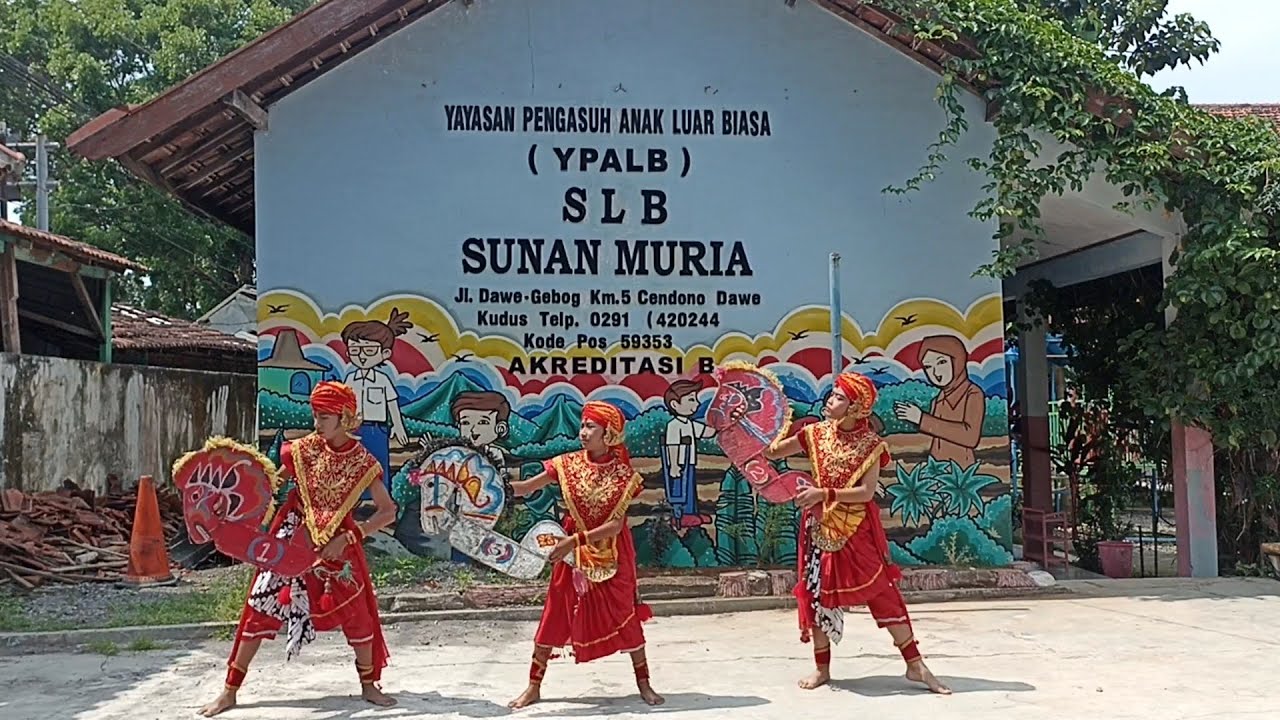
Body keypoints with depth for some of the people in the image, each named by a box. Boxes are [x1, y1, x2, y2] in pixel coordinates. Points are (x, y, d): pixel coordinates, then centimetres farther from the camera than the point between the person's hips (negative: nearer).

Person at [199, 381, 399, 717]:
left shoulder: (362, 462, -10)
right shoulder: (303, 450, -7)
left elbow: (388, 512, -9)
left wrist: (348, 537, -16)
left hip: (337, 545, -1)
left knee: (359, 615, 0)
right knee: (260, 609, -1)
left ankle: (369, 686, 23)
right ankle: (229, 691, 11)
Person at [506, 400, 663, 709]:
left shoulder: (622, 473, -13)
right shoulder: (568, 464, -6)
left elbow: (615, 525, -17)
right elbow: (525, 487, -6)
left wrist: (576, 540, -25)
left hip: (611, 556, -2)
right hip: (573, 554, 2)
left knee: (626, 616, 6)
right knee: (555, 616, 5)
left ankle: (643, 683, 23)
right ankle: (534, 687, 16)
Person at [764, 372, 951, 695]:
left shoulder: (870, 444, -9)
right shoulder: (816, 434, 0)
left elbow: (867, 492, -15)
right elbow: (771, 452, 6)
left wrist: (825, 493, -23)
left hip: (858, 531, -3)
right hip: (821, 529, 3)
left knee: (883, 592, -1)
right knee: (817, 594, 7)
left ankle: (916, 665, 9)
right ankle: (822, 669, 21)